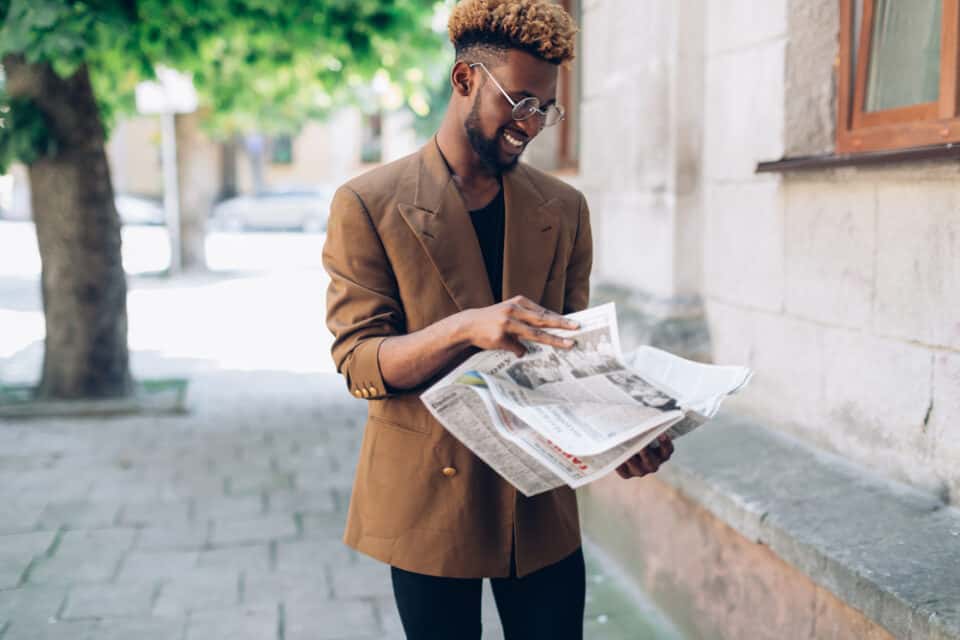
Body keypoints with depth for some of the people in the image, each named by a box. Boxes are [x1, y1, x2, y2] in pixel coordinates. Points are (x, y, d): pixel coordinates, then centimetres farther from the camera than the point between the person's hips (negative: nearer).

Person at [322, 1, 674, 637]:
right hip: (429, 501, -3)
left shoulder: (564, 209, 6)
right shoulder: (369, 204, -6)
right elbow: (358, 362, -11)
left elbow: (572, 349, 11)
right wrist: (465, 328, -28)